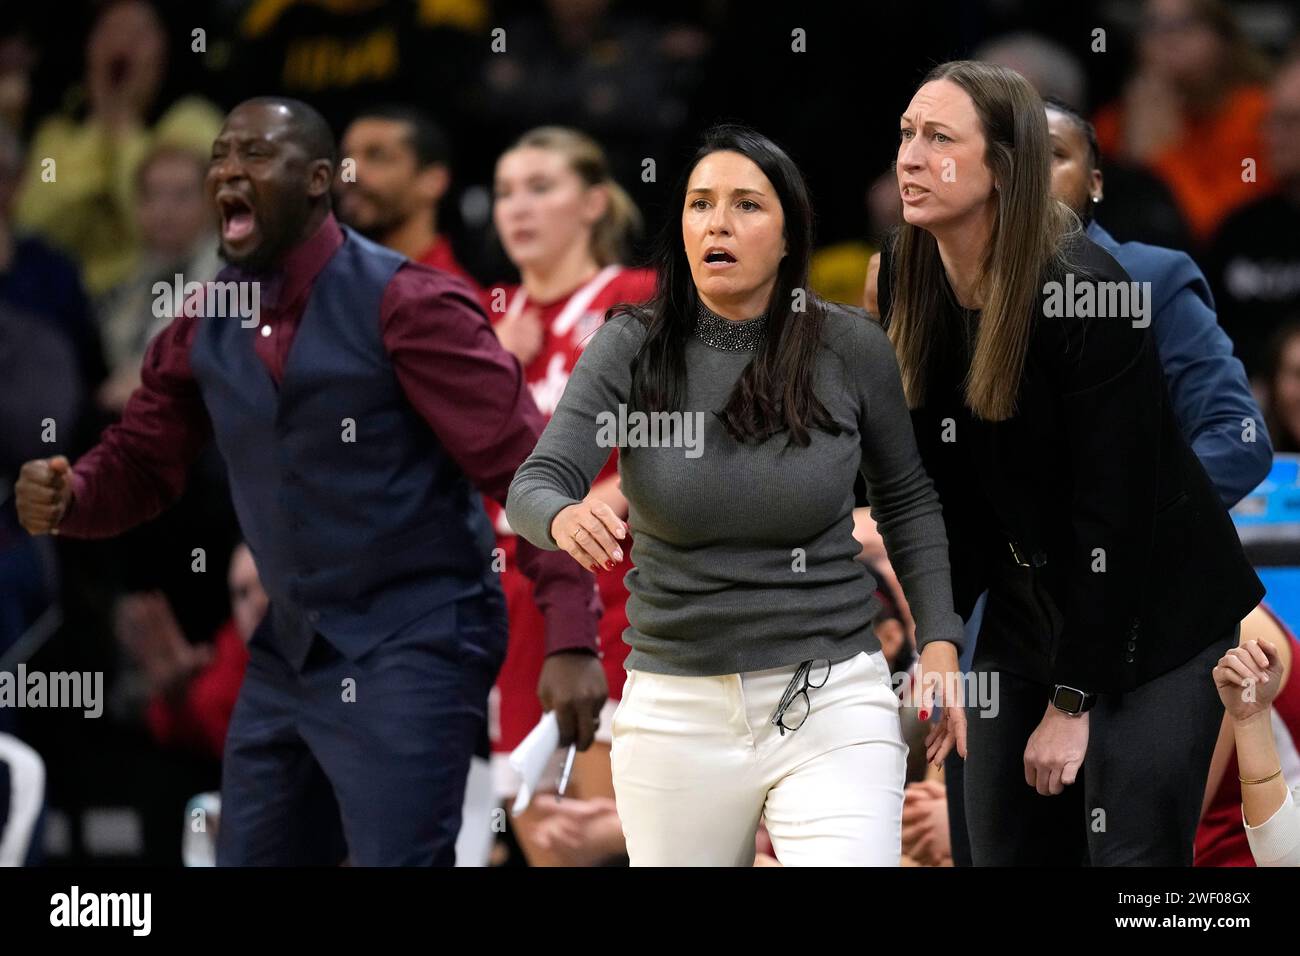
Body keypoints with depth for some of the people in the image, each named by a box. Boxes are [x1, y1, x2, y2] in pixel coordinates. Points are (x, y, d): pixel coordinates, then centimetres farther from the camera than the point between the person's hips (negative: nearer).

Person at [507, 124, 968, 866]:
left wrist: (938, 640, 4)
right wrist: (566, 518, -37)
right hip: (678, 712, 1)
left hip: (832, 702, -1)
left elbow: (905, 499, 12)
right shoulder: (632, 350, -4)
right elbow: (537, 485, -13)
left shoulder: (850, 349, -3)